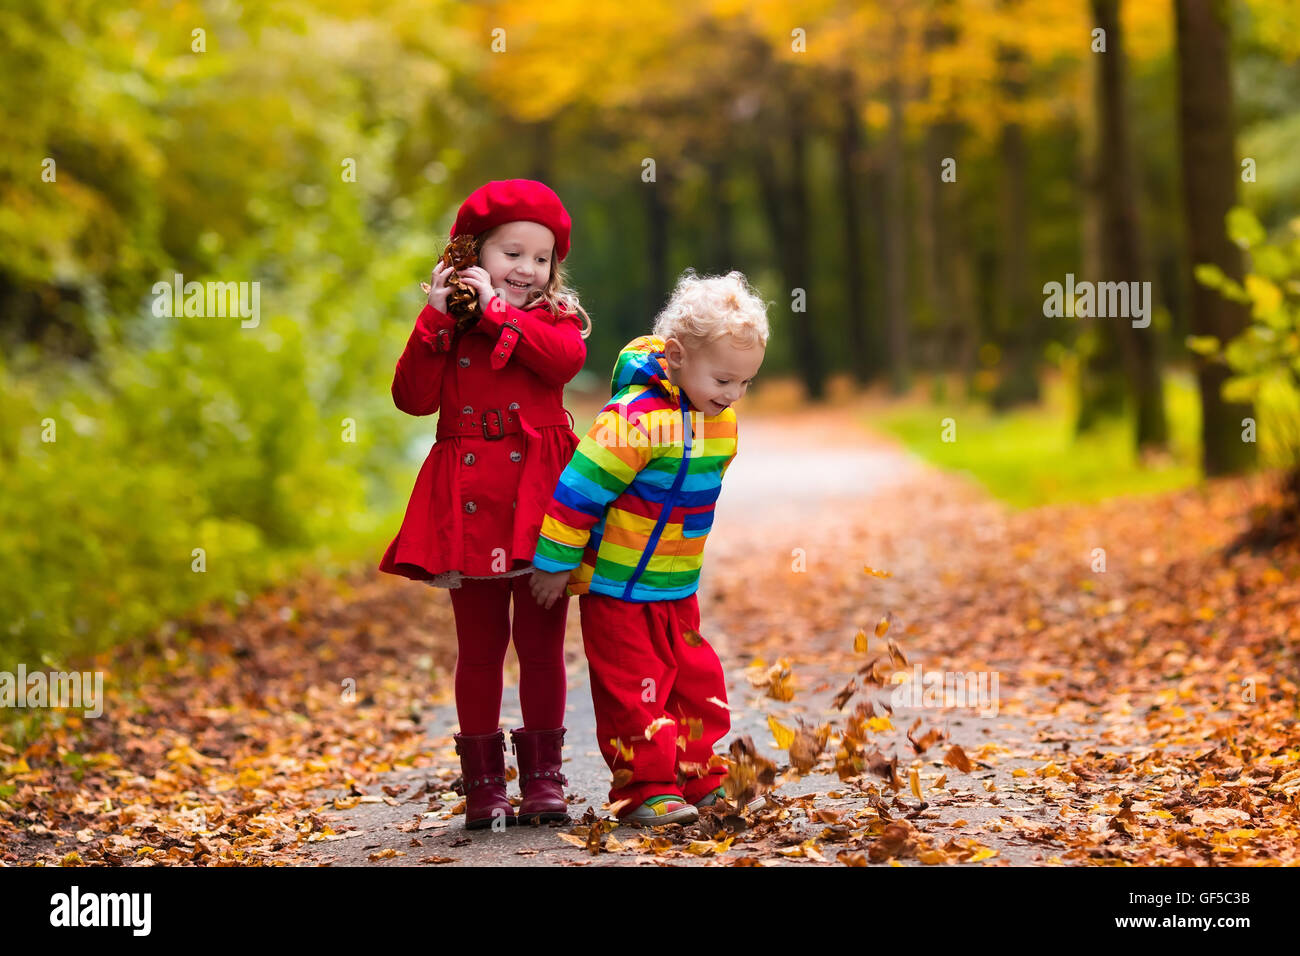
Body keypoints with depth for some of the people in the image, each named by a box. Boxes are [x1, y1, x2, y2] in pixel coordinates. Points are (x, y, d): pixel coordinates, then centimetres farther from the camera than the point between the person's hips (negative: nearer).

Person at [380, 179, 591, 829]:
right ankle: (482, 783, 11)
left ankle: (543, 778, 12)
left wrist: (497, 311, -14)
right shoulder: (444, 327, 8)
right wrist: (436, 320, -11)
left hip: (538, 493, 0)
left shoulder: (554, 316, 8)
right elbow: (413, 398, -5)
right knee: (479, 645, 5)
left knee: (541, 641, 5)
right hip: (470, 497, 0)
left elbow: (565, 358, -15)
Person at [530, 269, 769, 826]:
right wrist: (555, 564, -16)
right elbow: (579, 489, -22)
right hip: (619, 588, -8)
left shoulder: (719, 421, 2)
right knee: (634, 690, -3)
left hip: (678, 590, 8)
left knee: (698, 683, 12)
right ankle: (644, 790, 6)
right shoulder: (637, 418, -25)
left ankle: (701, 781, 24)